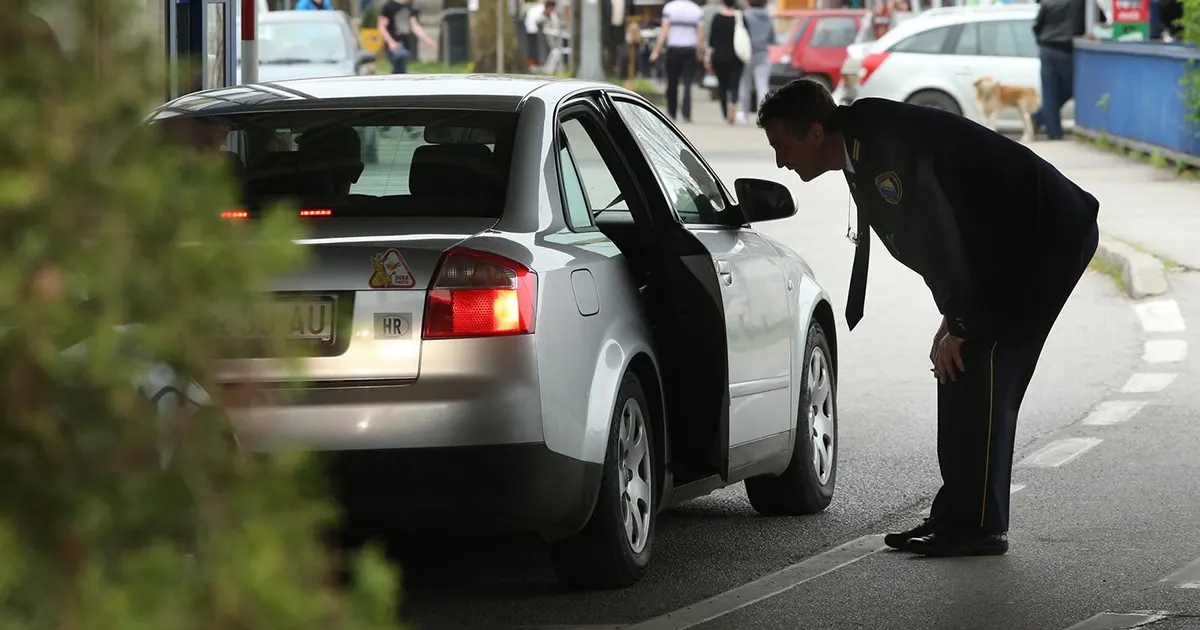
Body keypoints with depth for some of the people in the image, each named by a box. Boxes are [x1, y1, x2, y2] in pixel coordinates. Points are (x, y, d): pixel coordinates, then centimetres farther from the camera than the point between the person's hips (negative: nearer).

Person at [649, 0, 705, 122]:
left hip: (674, 48, -1)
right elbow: (700, 34, 1)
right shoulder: (697, 10, 3)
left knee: (672, 83, 11)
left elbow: (664, 31, -7)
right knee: (688, 83, 0)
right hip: (690, 50, 1)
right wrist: (699, 52, 11)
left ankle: (671, 113, 19)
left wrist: (656, 51, -5)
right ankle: (686, 113, -13)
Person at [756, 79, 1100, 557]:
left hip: (1047, 235, -10)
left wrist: (957, 325, -19)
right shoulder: (861, 151, 12)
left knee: (978, 366, -13)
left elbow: (933, 228, -25)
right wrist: (954, 320, 16)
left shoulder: (880, 144, -21)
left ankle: (978, 525, -11)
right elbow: (929, 233, 20)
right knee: (961, 371, 8)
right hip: (1010, 243, 10)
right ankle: (957, 517, 12)